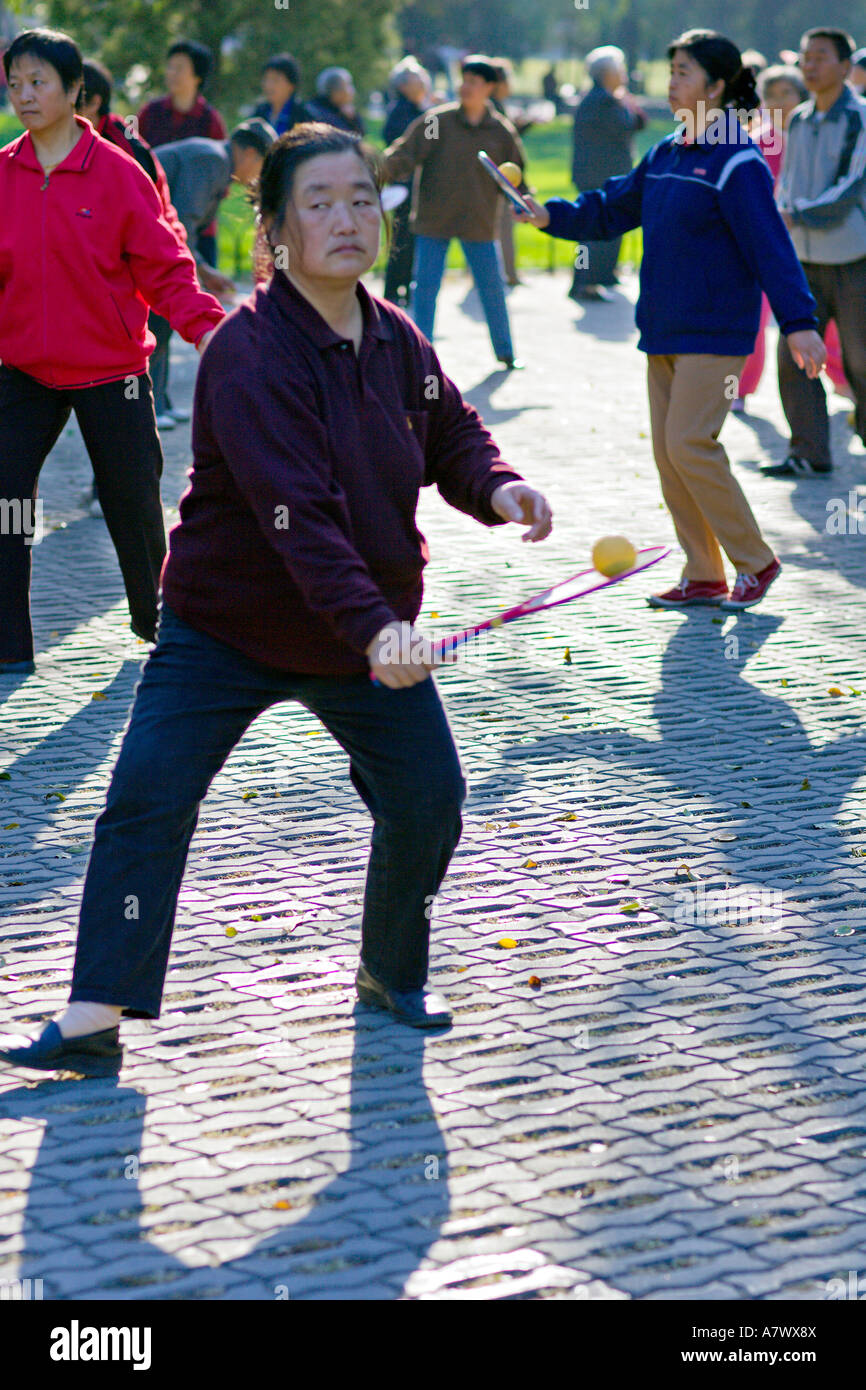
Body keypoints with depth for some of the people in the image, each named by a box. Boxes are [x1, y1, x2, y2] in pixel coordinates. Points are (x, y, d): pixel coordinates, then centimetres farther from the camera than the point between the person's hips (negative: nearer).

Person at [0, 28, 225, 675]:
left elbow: (164, 267, -7)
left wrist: (206, 326, -21)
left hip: (111, 369, -2)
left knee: (133, 503, 9)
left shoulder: (118, 173, -7)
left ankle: (158, 619, 34)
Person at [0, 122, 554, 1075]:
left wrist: (494, 486, -11)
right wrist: (371, 625, -42)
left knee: (427, 797, 3)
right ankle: (95, 1018, -8)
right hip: (224, 628, -5)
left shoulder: (397, 339, -1)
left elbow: (452, 435, 14)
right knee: (146, 797, -14)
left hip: (372, 632, 5)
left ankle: (391, 976, 28)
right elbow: (294, 511, -32)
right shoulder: (248, 353, -23)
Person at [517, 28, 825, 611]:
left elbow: (770, 245, -18)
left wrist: (798, 322, -25)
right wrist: (551, 216, 9)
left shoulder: (737, 162, -13)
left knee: (689, 444, -14)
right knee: (668, 451, 7)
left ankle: (756, 562, 2)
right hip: (665, 331, 8)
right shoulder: (665, 156, 11)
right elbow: (612, 209, 22)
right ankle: (703, 577, 15)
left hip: (716, 333, -8)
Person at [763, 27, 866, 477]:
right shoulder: (798, 122, 11)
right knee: (793, 356, -1)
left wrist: (797, 215, -13)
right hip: (805, 259, 6)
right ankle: (808, 453, 5)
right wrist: (785, 213, -3)